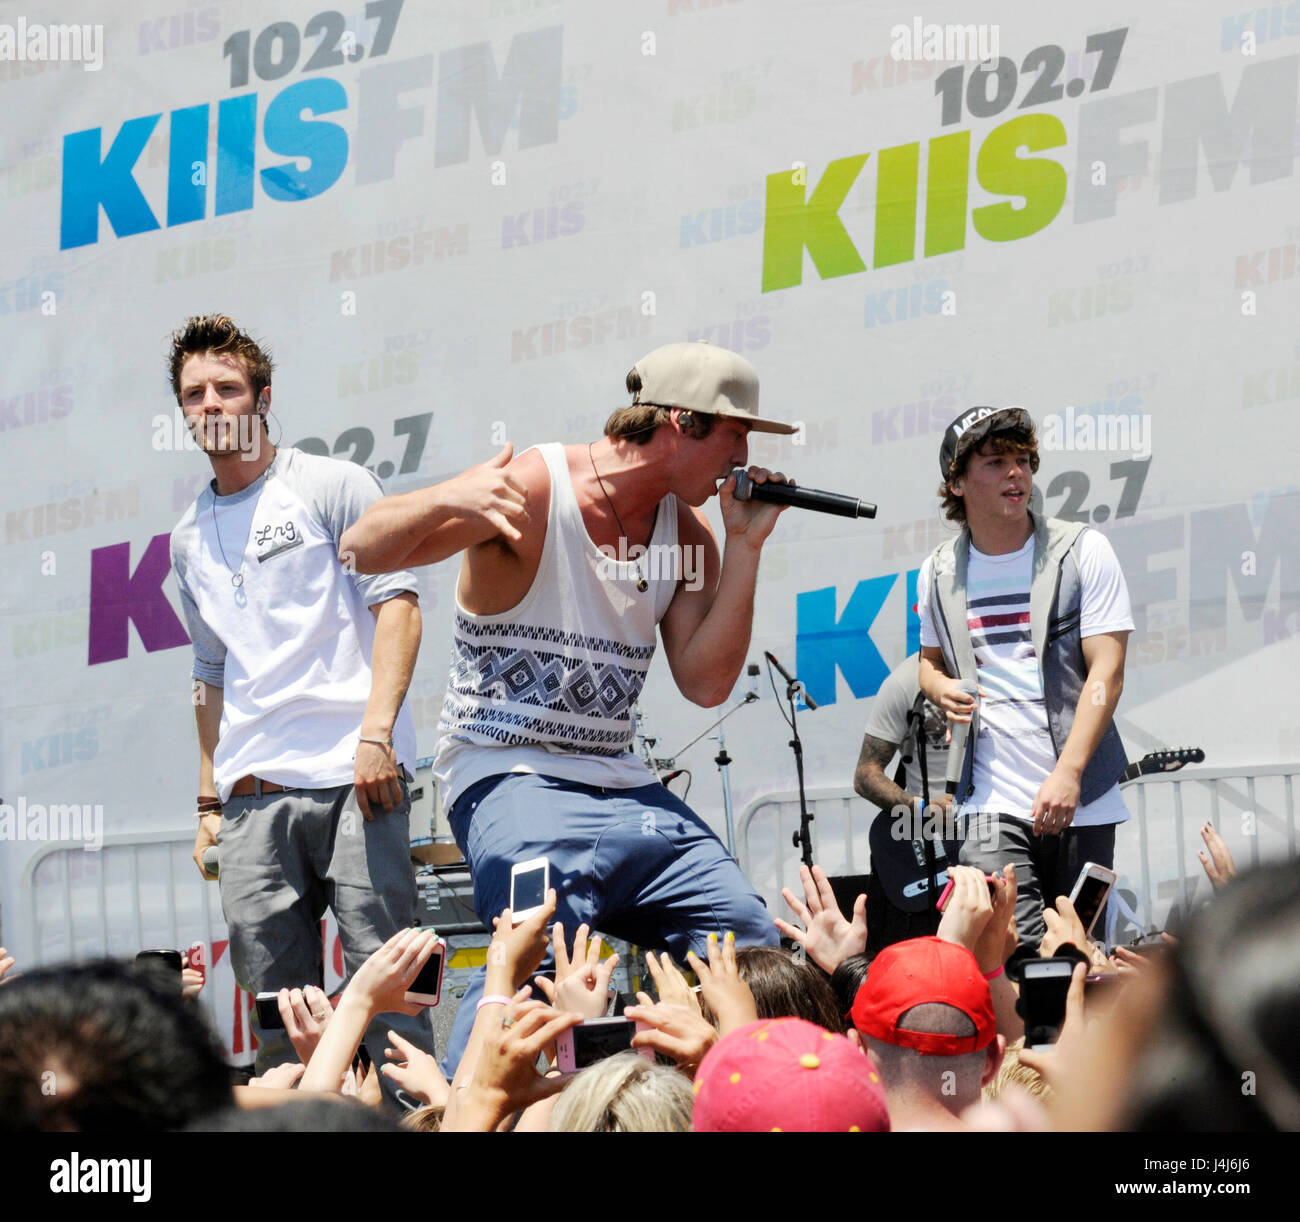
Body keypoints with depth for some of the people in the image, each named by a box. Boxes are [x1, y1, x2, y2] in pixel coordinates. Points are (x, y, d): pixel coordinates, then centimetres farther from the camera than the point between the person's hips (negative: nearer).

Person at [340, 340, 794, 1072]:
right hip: (509, 773, -7)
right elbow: (366, 549, -16)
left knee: (754, 946, 4)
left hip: (621, 785, 7)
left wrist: (745, 548, -4)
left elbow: (707, 683, 1)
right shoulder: (535, 490, -11)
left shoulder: (687, 531, 9)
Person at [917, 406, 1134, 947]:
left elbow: (1107, 672, -8)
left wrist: (1068, 775, -18)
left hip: (1083, 801, -1)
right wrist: (940, 686, -1)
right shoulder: (939, 573, 8)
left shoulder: (1083, 552, -2)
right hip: (993, 802, 1)